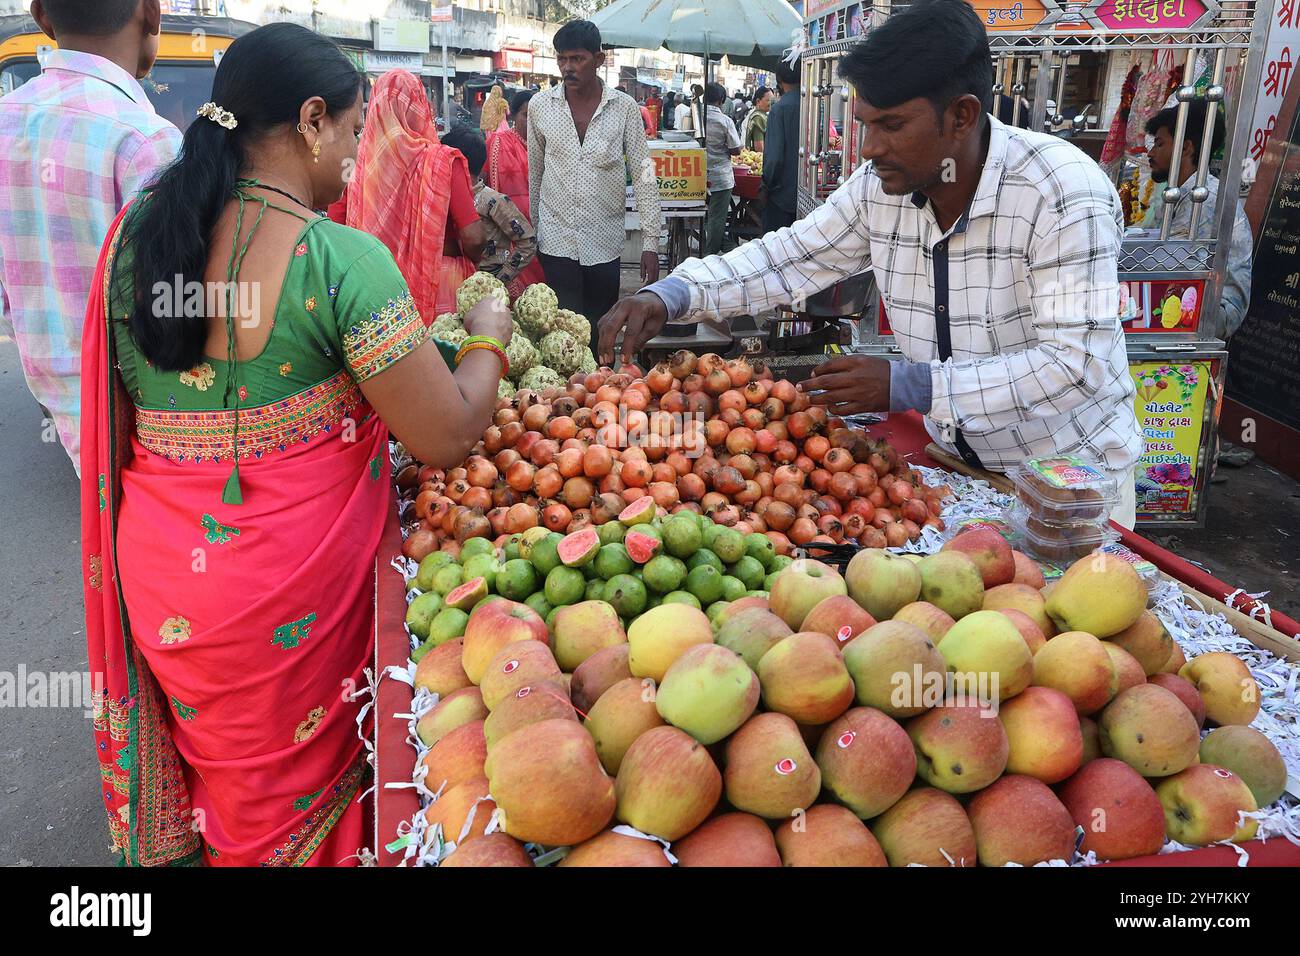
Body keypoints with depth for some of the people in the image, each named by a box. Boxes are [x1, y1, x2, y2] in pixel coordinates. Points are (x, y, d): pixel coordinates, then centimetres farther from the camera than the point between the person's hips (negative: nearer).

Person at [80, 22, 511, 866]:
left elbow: (122, 405, 12)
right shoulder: (342, 259, -22)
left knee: (219, 753, 29)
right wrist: (488, 338, -1)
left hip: (156, 575, 6)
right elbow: (447, 439, -20)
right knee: (302, 774, 21)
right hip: (293, 584, -5)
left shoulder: (136, 232, -2)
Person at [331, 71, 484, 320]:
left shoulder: (360, 161, -3)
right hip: (436, 282, -4)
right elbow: (473, 238, -18)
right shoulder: (441, 160, -13)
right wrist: (469, 263, 3)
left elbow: (336, 224, 2)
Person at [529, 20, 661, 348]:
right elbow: (534, 173, 11)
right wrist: (531, 230, 14)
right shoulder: (539, 106, 1)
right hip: (556, 241, 0)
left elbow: (643, 175, -2)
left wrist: (651, 241, -7)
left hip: (606, 243, 0)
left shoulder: (624, 108, -2)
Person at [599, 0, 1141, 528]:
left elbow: (1076, 364, -31)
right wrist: (670, 296, -14)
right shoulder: (878, 187, -8)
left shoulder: (1065, 195, -26)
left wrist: (908, 386, -37)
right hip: (954, 461, 5)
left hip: (1073, 475, -5)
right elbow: (789, 258, 1)